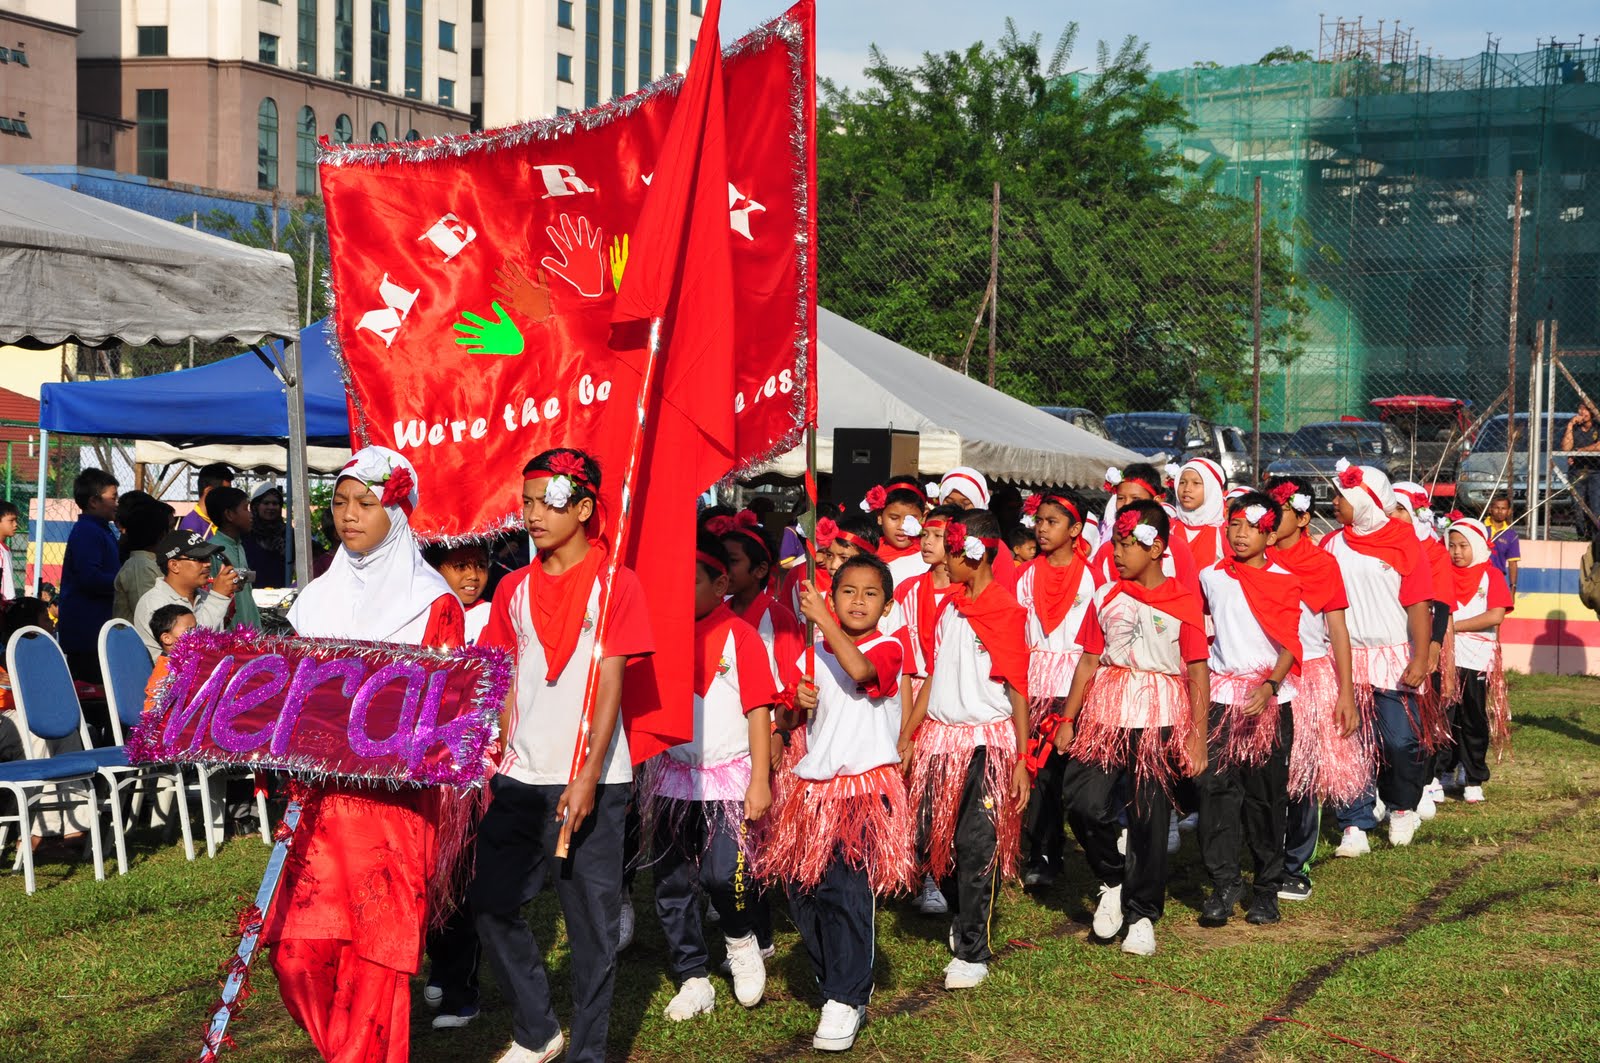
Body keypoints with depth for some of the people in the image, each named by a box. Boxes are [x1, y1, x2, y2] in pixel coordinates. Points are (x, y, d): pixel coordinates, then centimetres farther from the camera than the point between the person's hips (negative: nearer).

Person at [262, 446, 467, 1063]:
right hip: (322, 792, 4)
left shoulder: (432, 601, -2)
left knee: (375, 954, -4)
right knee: (299, 950, 0)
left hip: (395, 796, -4)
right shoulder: (319, 597, 13)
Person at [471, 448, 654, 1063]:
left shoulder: (615, 584, -5)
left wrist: (588, 776, -16)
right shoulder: (515, 589, 9)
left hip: (590, 781, -5)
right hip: (520, 779, 5)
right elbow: (508, 682, 13)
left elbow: (611, 684, -9)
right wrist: (496, 758, 6)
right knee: (491, 903, 5)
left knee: (592, 919, 2)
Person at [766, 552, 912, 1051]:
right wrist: (797, 703, -5)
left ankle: (847, 1001, -7)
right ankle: (833, 981, 24)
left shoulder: (887, 649, -2)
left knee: (845, 889, -14)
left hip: (865, 786, -6)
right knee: (802, 889, 5)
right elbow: (784, 721, 17)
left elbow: (860, 670, -25)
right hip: (811, 787, 6)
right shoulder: (810, 657, 12)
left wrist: (823, 620, -24)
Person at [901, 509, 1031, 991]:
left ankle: (972, 951, 5)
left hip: (988, 742, -6)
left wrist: (1022, 761, -10)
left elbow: (1018, 692, -9)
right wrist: (907, 737, 12)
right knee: (929, 839, 6)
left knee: (975, 847, -4)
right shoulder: (949, 608, 11)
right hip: (941, 737, 6)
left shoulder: (1007, 612, -9)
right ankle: (964, 914, 32)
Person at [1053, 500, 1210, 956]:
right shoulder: (1107, 597, 8)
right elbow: (1089, 661, 11)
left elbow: (1198, 672, -2)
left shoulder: (1183, 601, -2)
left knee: (1150, 816, 2)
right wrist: (1067, 718, 7)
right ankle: (1112, 880, 15)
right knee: (1084, 802, -12)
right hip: (1106, 712, 3)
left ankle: (1142, 914, 17)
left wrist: (1197, 737, -5)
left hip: (1160, 718, -3)